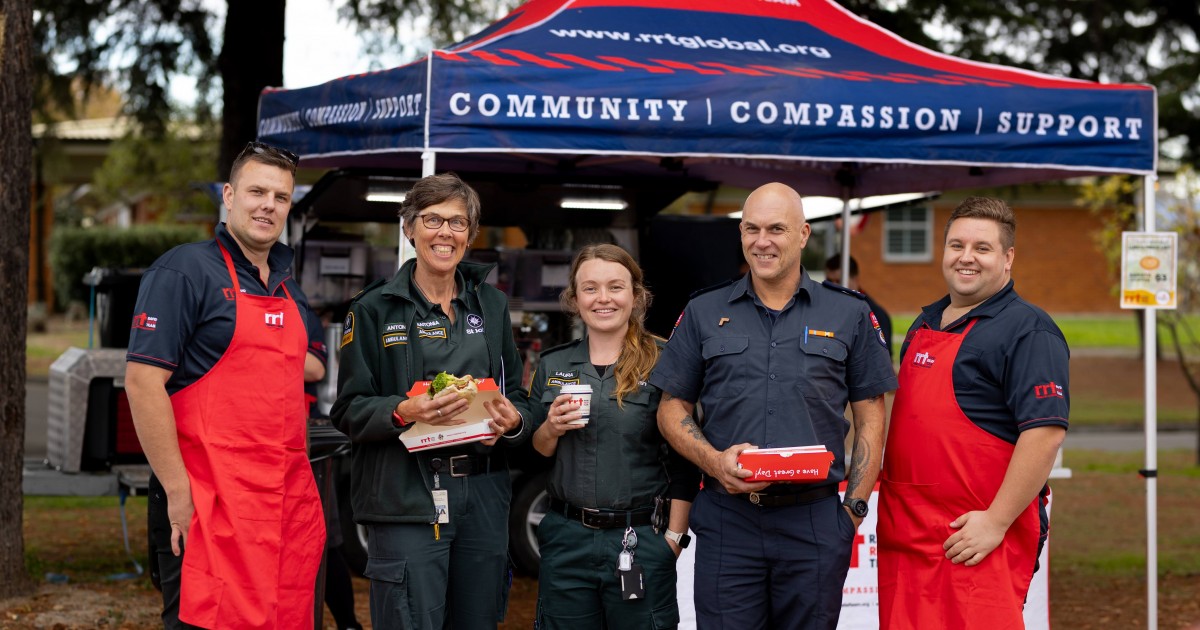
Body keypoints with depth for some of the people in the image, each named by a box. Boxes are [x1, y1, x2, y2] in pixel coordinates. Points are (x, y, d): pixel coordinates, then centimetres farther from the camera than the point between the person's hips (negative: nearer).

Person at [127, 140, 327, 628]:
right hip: (209, 503, -7)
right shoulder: (185, 271, -5)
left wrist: (305, 364, 6)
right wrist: (178, 492, -17)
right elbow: (143, 381, -13)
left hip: (291, 503, 7)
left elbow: (313, 369, 29)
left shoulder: (288, 286, 18)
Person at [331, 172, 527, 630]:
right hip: (406, 500, -4)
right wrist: (403, 411, -20)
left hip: (483, 496, 4)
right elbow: (349, 411, -1)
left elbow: (516, 394, 17)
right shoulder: (375, 309, 1)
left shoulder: (492, 305, 13)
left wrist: (511, 421, -6)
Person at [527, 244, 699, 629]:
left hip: (642, 540, -3)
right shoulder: (553, 365, 8)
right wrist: (552, 429, -8)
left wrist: (674, 536, -8)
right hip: (567, 539, 3)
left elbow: (683, 463, -3)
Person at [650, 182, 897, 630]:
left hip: (816, 523, 0)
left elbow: (870, 418, 8)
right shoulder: (704, 313, 9)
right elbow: (672, 408, 10)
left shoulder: (848, 314, 7)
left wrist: (855, 507, 0)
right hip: (727, 521, 1)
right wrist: (713, 460, -9)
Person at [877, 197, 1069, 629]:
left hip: (975, 535, -8)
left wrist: (996, 522, -21)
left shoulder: (1027, 330, -9)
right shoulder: (924, 324, 17)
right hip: (905, 535, 8)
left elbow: (1045, 432, -19)